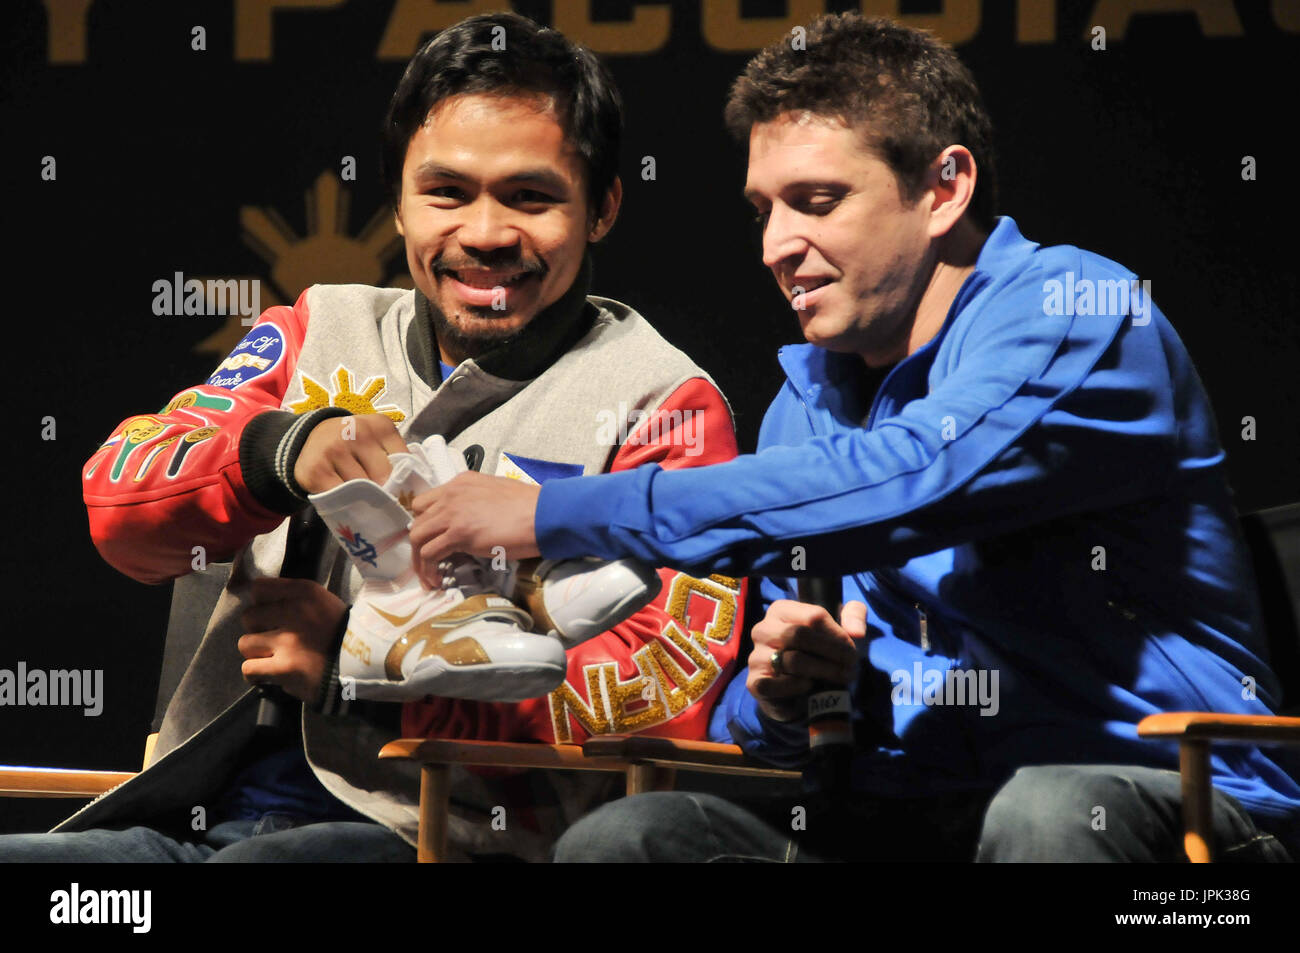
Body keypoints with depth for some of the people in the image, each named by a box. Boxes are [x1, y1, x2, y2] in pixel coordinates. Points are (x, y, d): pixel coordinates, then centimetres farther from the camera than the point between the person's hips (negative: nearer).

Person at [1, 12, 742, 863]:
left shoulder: (661, 405, 7)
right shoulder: (324, 335, 22)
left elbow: (668, 691, -8)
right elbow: (116, 505, 7)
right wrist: (280, 448, -16)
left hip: (423, 831, -5)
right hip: (198, 812, 6)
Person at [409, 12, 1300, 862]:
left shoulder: (1076, 314, -6)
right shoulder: (808, 399, 17)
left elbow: (901, 483, -25)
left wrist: (558, 516, -21)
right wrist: (775, 698, -6)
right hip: (909, 819, 5)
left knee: (1043, 815, -40)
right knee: (614, 839, -20)